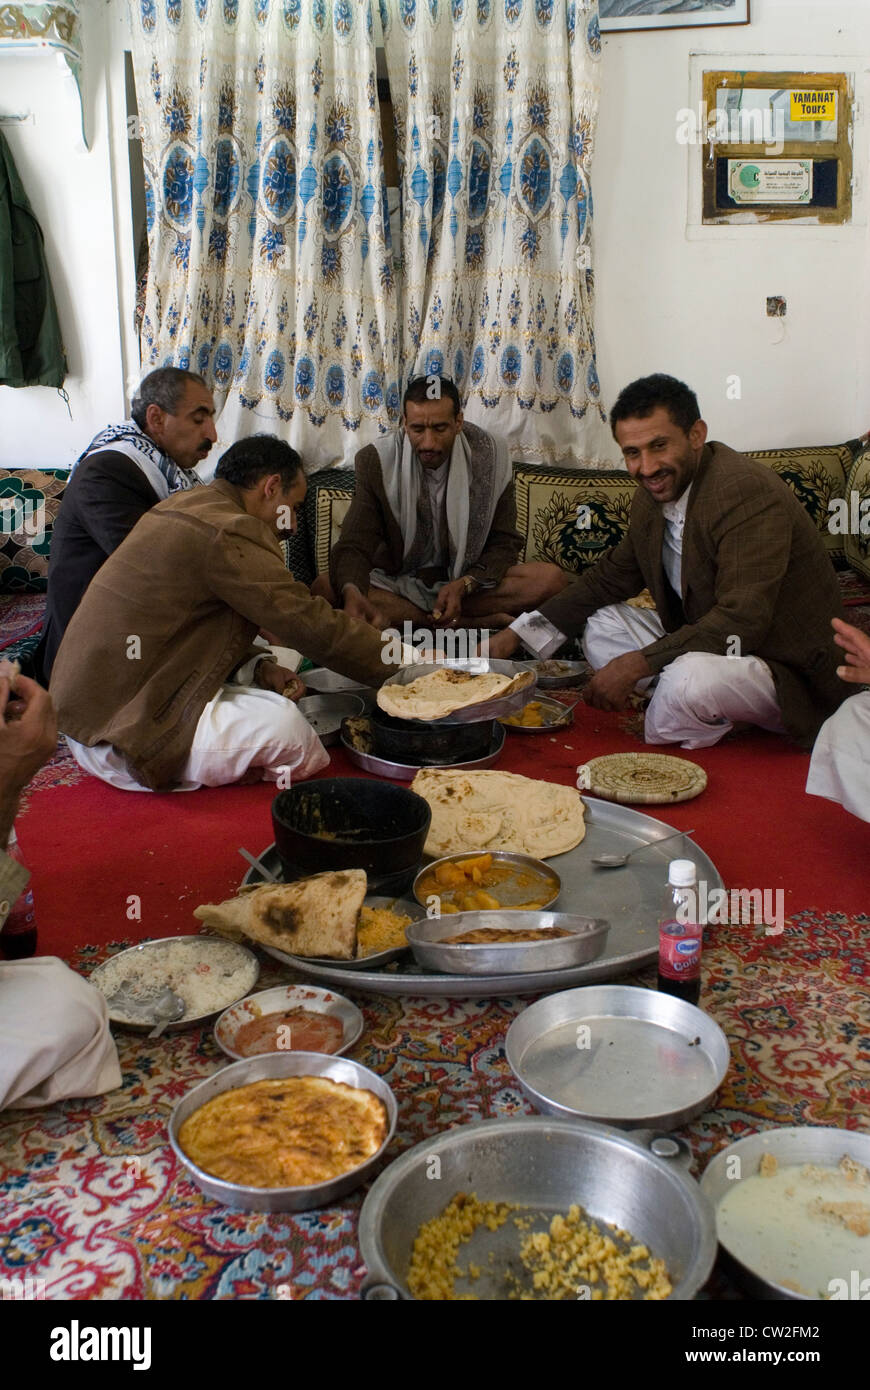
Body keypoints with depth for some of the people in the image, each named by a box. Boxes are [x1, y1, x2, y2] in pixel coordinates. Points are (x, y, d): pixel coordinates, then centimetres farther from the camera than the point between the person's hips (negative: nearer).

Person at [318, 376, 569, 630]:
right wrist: (351, 592, -41)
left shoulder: (490, 456, -8)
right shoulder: (376, 461, -11)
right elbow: (355, 545, -17)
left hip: (469, 581, 0)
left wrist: (463, 585, -22)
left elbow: (503, 543, -2)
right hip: (396, 583, 0)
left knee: (553, 579, -23)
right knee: (324, 588, -30)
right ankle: (478, 622, -27)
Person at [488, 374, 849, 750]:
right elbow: (612, 576, 15)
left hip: (785, 672, -9)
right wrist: (517, 633, 7)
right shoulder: (654, 495, 2)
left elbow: (741, 623, -32)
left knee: (689, 678, -36)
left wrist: (636, 664, -30)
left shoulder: (748, 492, -26)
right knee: (602, 624, 7)